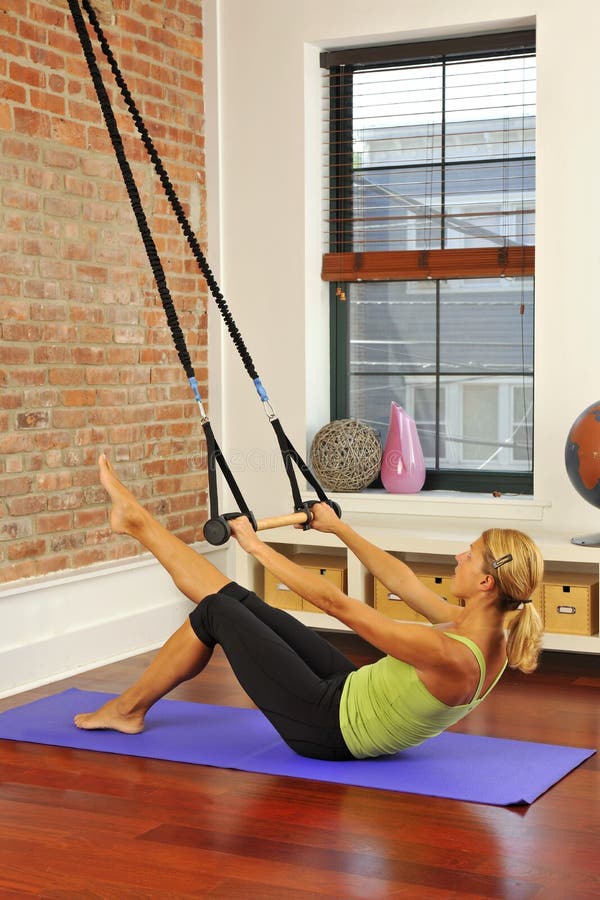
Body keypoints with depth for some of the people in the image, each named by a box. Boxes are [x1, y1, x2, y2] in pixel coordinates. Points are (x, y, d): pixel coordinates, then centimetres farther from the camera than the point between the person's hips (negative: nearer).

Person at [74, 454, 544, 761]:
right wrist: (339, 527, 15)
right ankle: (138, 522, 24)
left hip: (327, 727, -8)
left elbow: (334, 603, -27)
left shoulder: (449, 656, -32)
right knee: (243, 604, 7)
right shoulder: (484, 631, -7)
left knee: (217, 612, 0)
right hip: (348, 692, 8)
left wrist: (258, 546, -17)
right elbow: (403, 581, 7)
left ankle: (129, 708, 23)